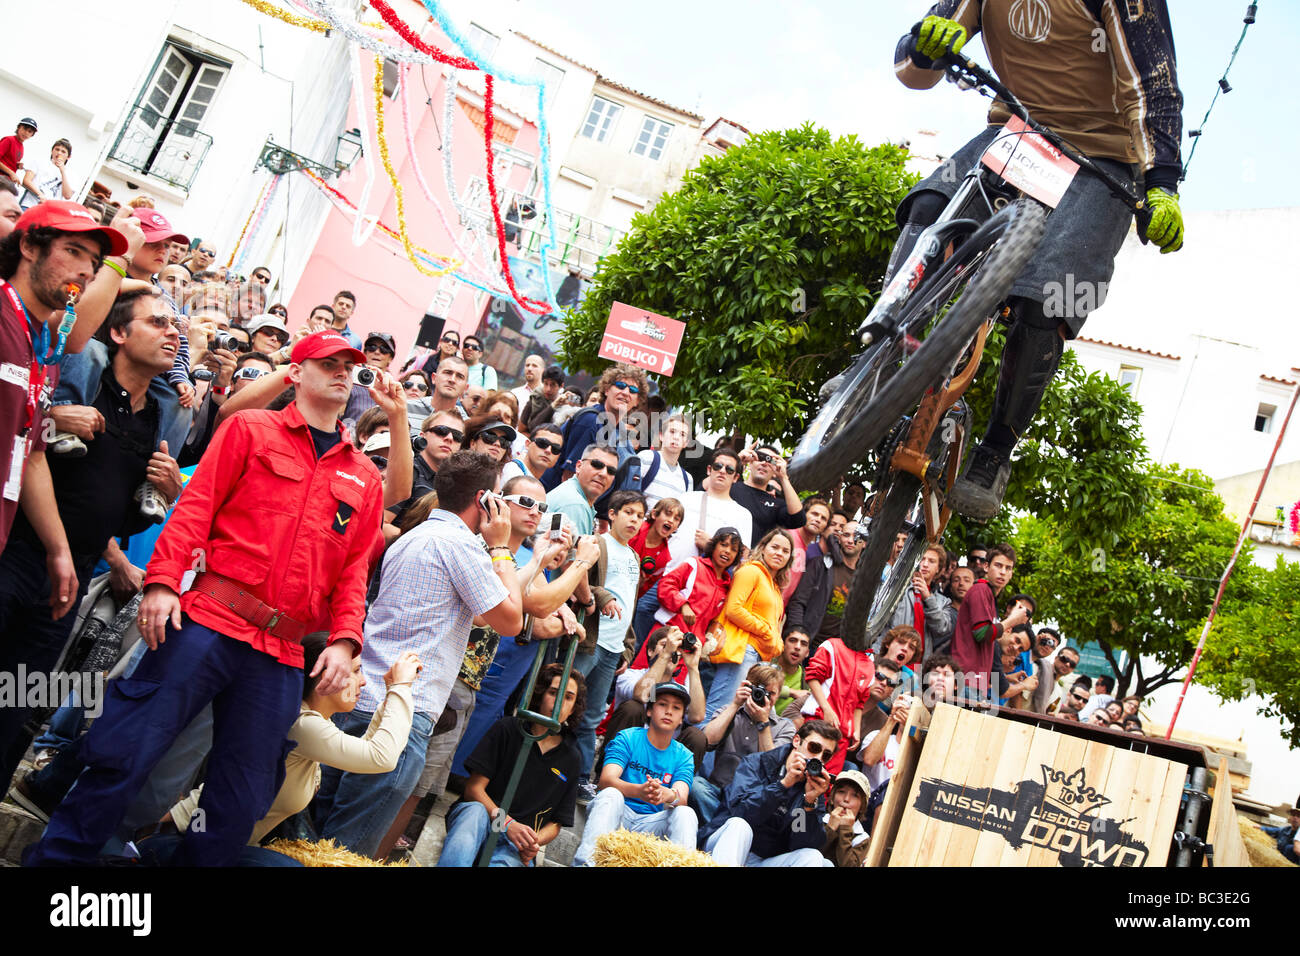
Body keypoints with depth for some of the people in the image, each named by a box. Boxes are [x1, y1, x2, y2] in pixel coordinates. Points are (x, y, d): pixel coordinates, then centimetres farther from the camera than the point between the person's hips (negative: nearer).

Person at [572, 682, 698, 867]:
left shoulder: (684, 756, 9)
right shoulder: (627, 738, 1)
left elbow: (681, 797, -10)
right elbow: (606, 780, -16)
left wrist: (669, 795, -38)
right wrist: (639, 791, -38)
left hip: (651, 823, 2)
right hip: (616, 816, -2)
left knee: (686, 813, -25)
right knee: (610, 795, -32)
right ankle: (584, 862, -46)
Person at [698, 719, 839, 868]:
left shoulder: (814, 790, 7)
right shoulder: (756, 762, 1)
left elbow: (803, 847, -6)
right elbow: (740, 812, -17)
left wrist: (810, 803, -19)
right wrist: (784, 783, -22)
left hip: (768, 860, 2)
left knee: (813, 856, -23)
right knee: (739, 825, -33)